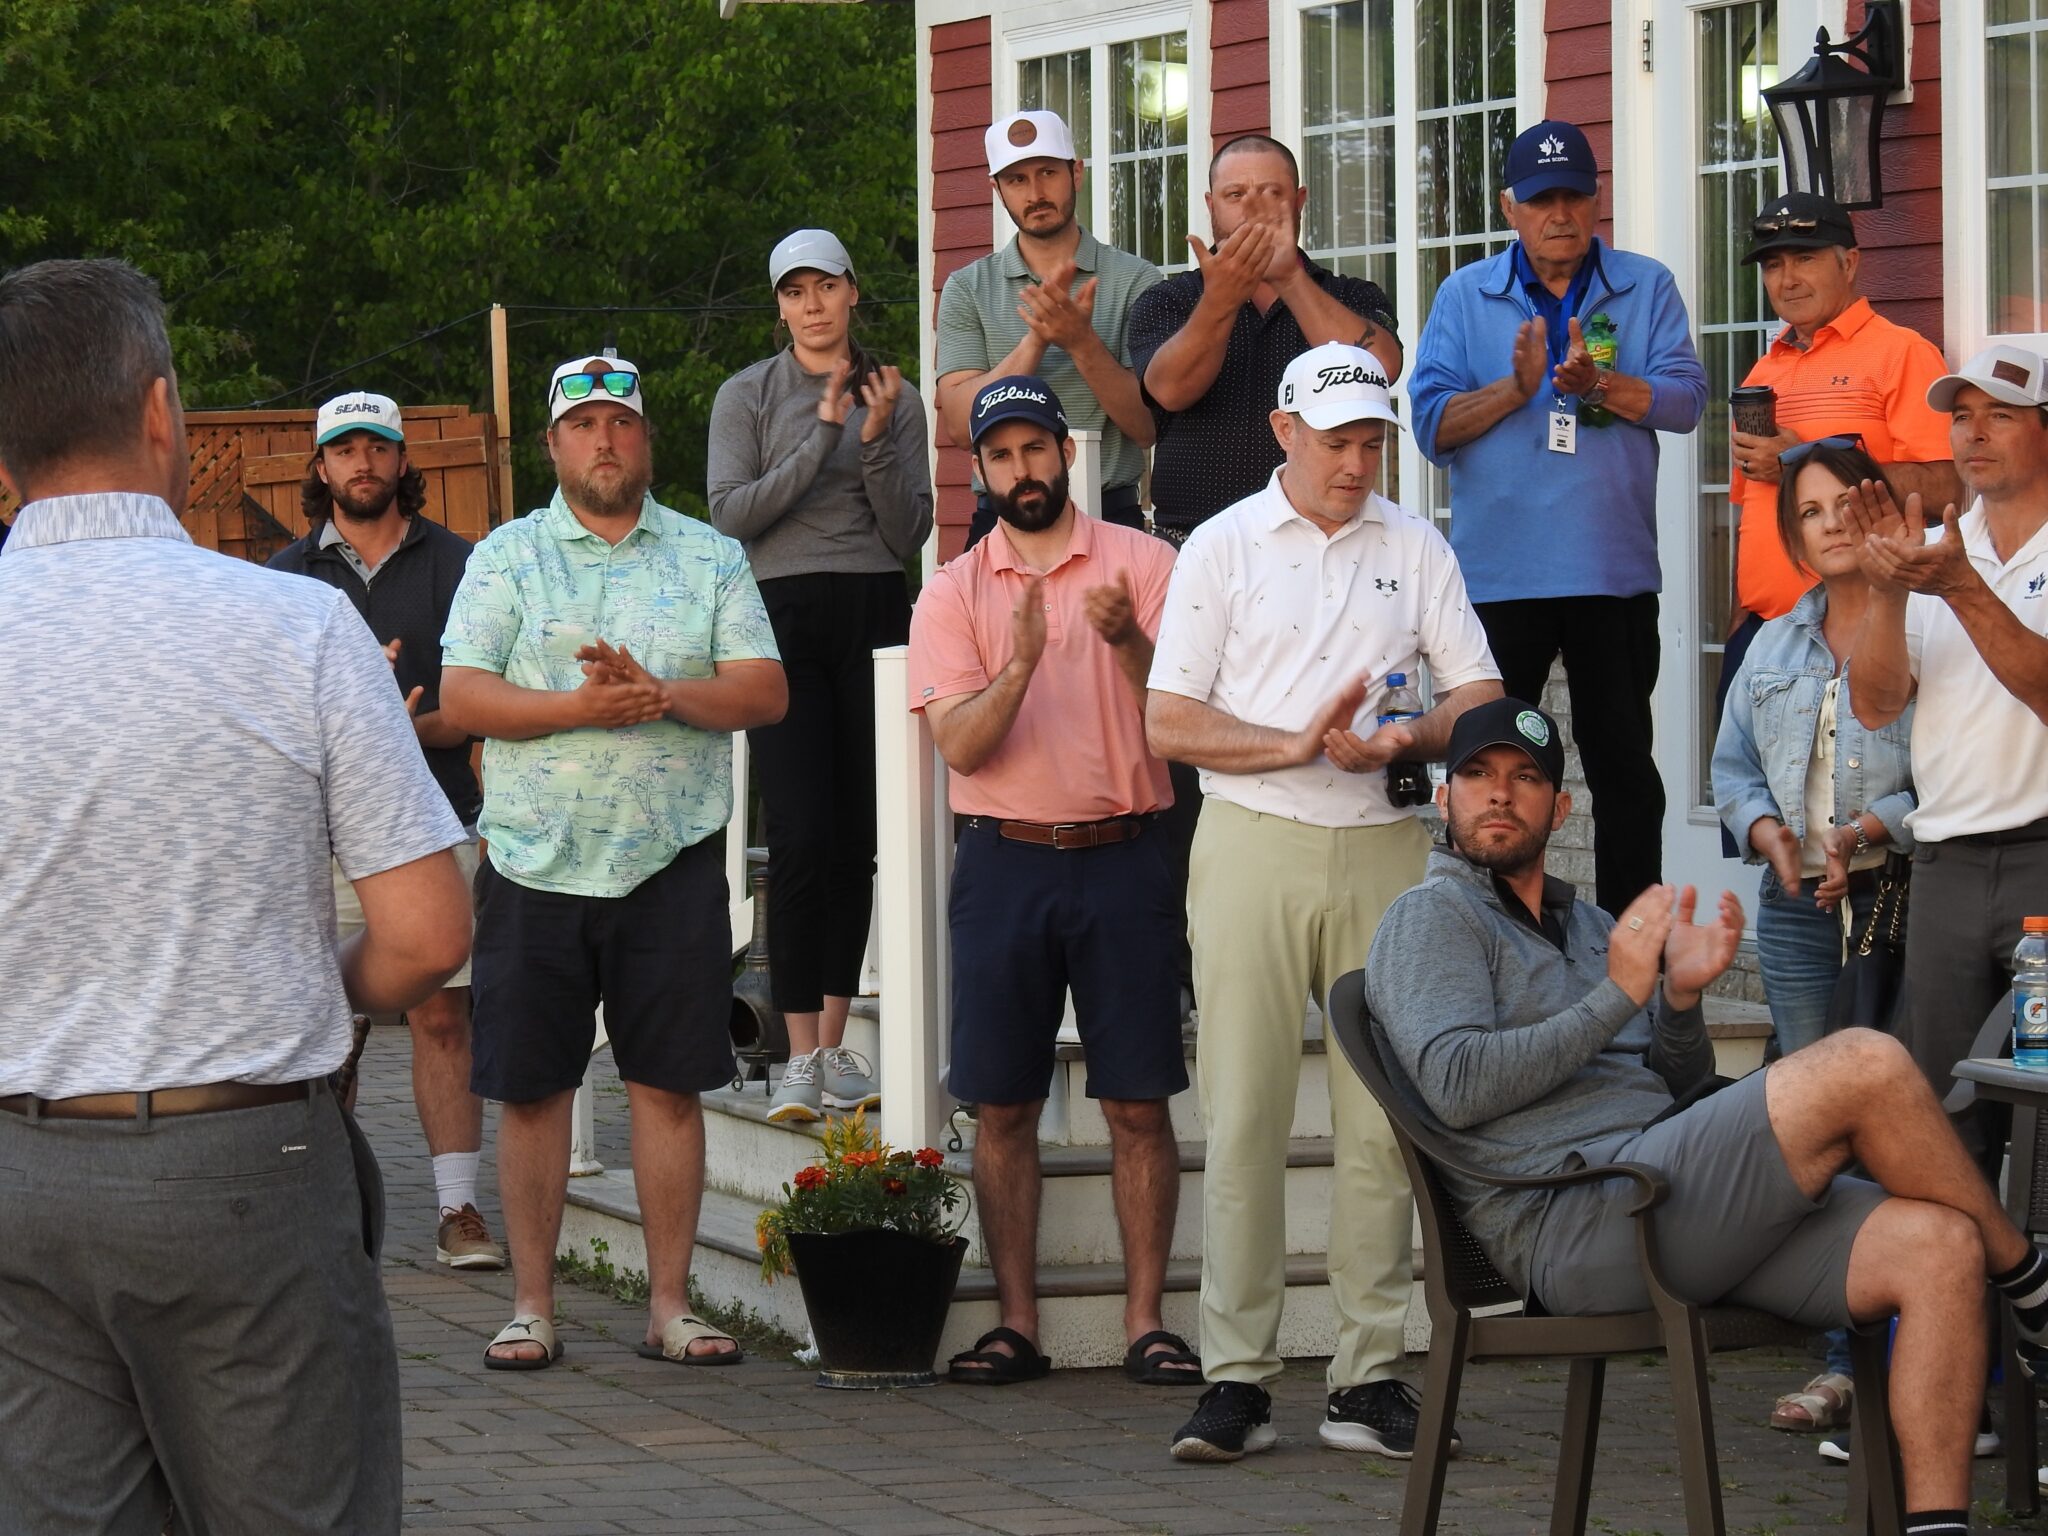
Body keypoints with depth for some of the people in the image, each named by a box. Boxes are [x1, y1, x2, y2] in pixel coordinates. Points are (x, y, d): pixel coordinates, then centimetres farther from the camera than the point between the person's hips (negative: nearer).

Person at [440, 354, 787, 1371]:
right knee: (530, 1088, 2)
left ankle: (670, 1303, 8)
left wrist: (663, 692, -16)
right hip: (534, 862, 0)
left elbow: (764, 691, 1)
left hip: (671, 864, 0)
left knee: (668, 1085, 1)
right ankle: (532, 1306, 11)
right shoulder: (506, 557, 6)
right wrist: (581, 707, -16)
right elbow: (462, 698, -3)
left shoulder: (710, 558, 9)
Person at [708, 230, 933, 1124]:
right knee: (802, 837, -12)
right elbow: (731, 514, -7)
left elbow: (910, 536, 6)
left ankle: (833, 1046, 10)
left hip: (874, 614, 3)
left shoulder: (896, 399, 10)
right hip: (786, 619, -3)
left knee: (859, 838, 2)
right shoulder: (747, 397, 5)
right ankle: (800, 1057, -11)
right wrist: (823, 437, -12)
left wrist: (877, 442, -9)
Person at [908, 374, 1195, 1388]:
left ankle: (1145, 1322, 4)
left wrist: (1127, 641, -22)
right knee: (1002, 1107, 3)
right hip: (1004, 860, 1)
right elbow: (959, 744, -5)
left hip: (1121, 857, -1)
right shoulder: (953, 590, 6)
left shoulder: (1141, 562, 2)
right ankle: (1017, 1324, 10)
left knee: (1138, 1104, -1)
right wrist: (1022, 661, -22)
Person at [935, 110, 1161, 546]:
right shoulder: (968, 289, 9)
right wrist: (1037, 339, -14)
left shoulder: (1134, 280, 5)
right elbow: (960, 423, -3)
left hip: (1109, 515, -1)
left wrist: (1082, 341, -15)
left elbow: (1148, 427, -2)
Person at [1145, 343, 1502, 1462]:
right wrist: (1299, 745, -12)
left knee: (1384, 1116, 0)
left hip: (1384, 852, 2)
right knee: (1243, 1112, -5)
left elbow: (1480, 697, 10)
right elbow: (1169, 722, 0)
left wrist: (1404, 742, -10)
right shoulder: (1222, 548, 6)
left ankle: (1370, 1374, 4)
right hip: (1254, 851, -2)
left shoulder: (1415, 549, 13)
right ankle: (1235, 1377, -2)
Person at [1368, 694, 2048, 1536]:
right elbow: (1457, 1086, -11)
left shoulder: (1587, 926, 29)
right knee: (1867, 1065, -21)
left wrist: (1681, 998, 4)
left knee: (1939, 1245, -15)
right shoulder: (1430, 918, 7)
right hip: (1575, 1221, -8)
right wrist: (1619, 995, -8)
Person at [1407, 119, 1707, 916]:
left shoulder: (1646, 289, 7)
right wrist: (1516, 389, -16)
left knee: (1624, 766, 5)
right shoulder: (1465, 297, 8)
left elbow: (1685, 397, -5)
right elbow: (1432, 422, 0)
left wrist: (1599, 385, -21)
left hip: (1614, 572, 0)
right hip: (1498, 572, 0)